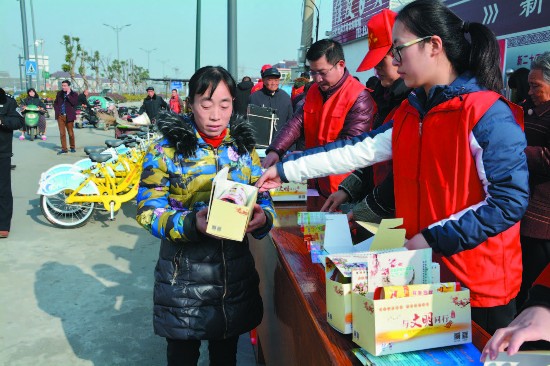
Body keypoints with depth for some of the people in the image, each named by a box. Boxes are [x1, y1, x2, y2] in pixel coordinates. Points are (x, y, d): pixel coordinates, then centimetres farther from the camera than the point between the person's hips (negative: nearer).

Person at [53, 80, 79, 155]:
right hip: (60, 116, 3)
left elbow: (75, 103, -16)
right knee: (62, 133, 0)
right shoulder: (59, 93, 11)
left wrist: (68, 95, -18)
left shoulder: (74, 94, -1)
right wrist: (57, 111, 5)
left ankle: (72, 147, 20)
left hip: (69, 116, -3)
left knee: (71, 133, 5)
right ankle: (64, 149, 4)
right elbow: (55, 103, 21)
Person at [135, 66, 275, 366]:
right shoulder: (167, 149, -9)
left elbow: (264, 202, 6)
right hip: (184, 278, -3)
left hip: (236, 276, 3)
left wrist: (262, 218, -18)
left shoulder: (244, 148, 3)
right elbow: (149, 211, -11)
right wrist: (191, 223, -29)